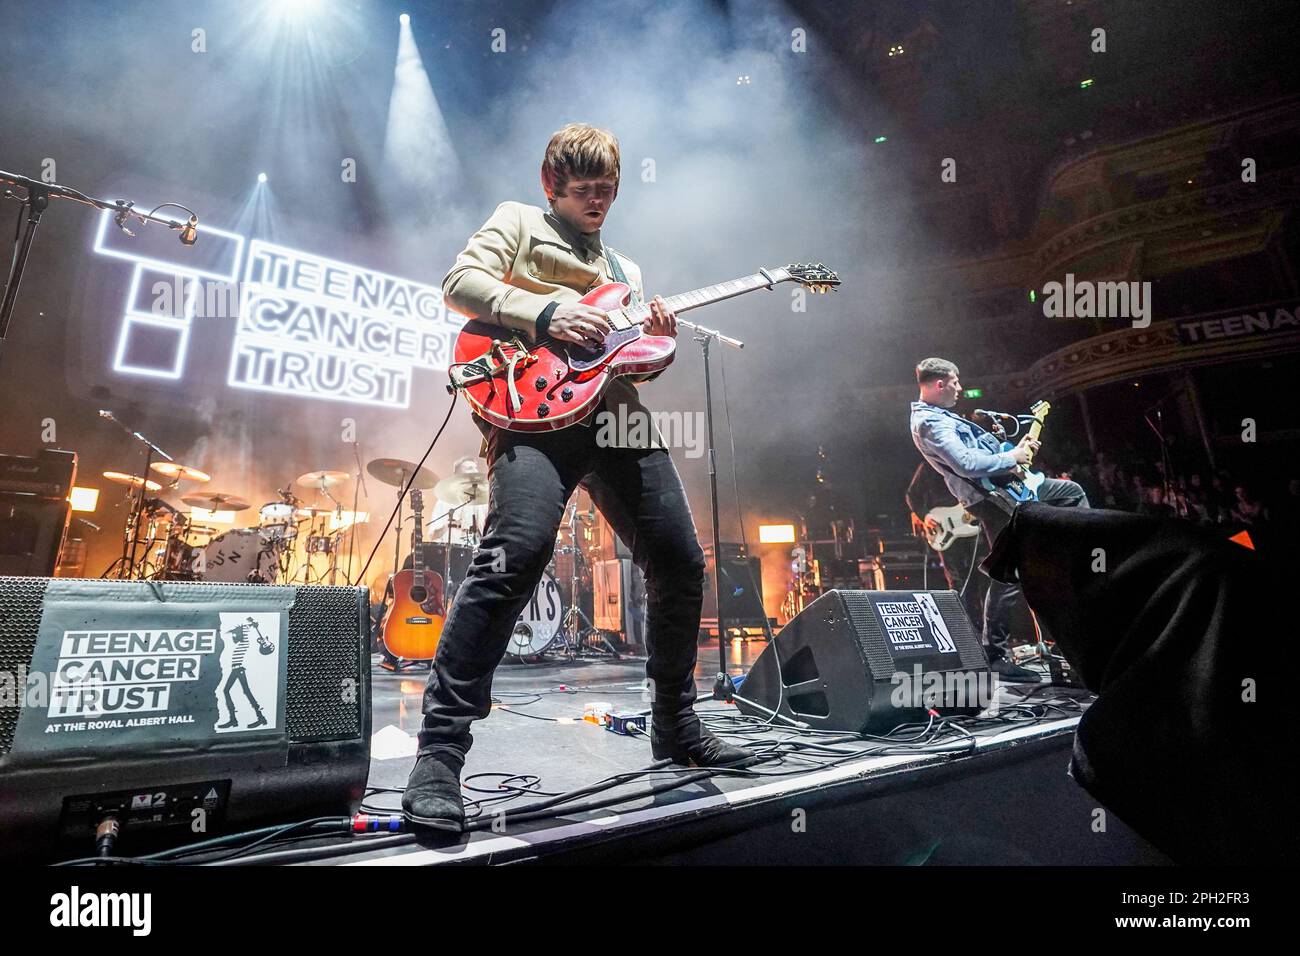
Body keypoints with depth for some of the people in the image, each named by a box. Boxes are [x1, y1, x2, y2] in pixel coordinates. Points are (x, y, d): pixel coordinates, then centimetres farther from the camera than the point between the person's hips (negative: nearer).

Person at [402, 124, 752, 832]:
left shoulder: (625, 268, 34)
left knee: (680, 563, 3)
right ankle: (439, 753, -19)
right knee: (517, 552, -28)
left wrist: (659, 339, 6)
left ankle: (676, 727, 21)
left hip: (616, 413, 7)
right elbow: (460, 282, 2)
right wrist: (547, 313, -11)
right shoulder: (517, 222, 19)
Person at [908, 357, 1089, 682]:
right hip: (991, 497, -11)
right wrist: (1013, 457, -13)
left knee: (1072, 491, 23)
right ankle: (995, 656, 0)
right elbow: (967, 465, -27)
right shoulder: (929, 423, -18)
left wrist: (1018, 448, 13)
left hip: (1004, 484, 11)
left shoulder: (940, 415, 17)